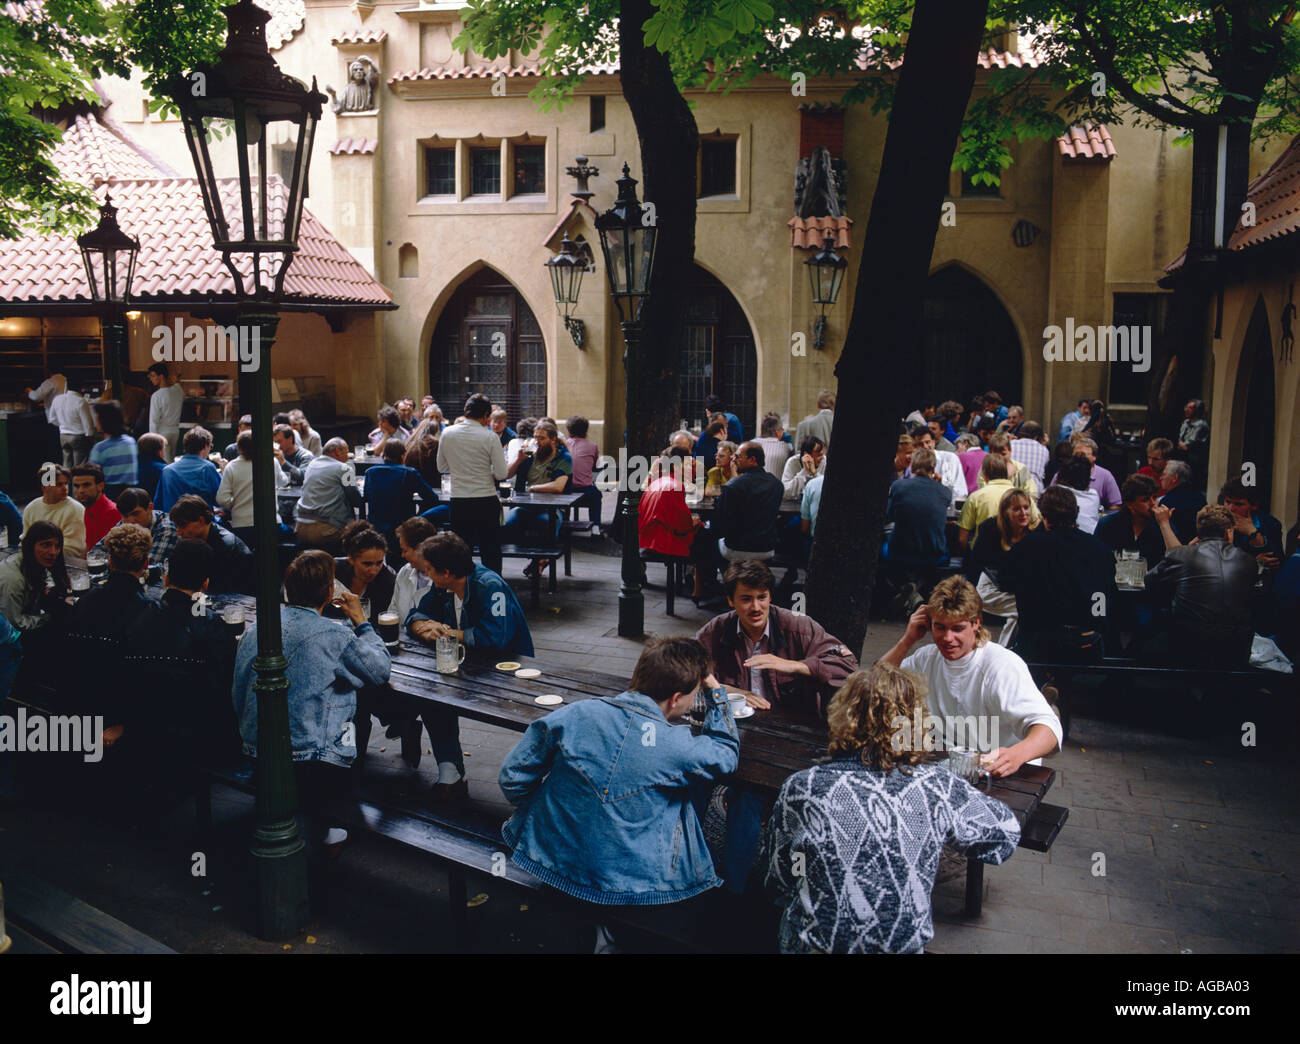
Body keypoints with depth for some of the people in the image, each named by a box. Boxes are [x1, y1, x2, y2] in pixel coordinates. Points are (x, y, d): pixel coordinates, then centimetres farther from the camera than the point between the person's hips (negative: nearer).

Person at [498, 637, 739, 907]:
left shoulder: (574, 715, -10)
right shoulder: (679, 748, -17)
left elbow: (511, 778, -2)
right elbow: (727, 753, 6)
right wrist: (715, 692, 13)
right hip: (628, 886, -4)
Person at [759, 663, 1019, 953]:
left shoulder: (800, 789, -18)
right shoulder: (937, 786, -15)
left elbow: (774, 879, -4)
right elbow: (1007, 830, 3)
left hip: (813, 945, -1)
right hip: (905, 945, 2)